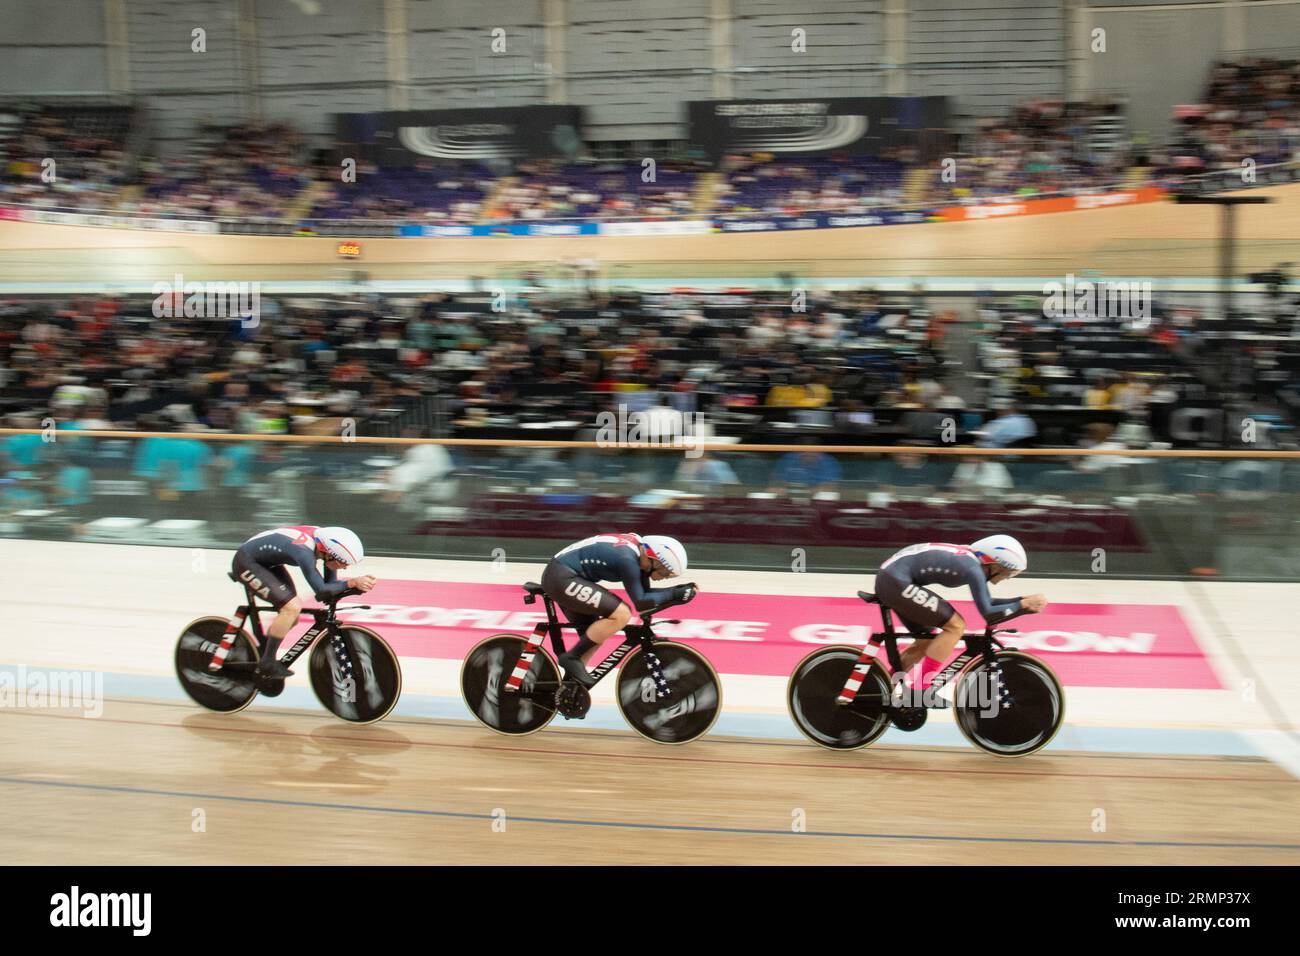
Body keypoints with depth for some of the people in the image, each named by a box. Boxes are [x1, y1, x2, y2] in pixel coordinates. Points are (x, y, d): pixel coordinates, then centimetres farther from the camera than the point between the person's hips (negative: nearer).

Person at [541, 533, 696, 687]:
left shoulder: (640, 549, 7)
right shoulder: (627, 559, -21)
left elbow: (645, 593, 13)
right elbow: (640, 603, -19)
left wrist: (680, 590, 4)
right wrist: (674, 594, -12)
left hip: (558, 577, 10)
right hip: (562, 577, -10)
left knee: (595, 637, 14)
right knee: (621, 614, -18)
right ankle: (572, 657, -9)